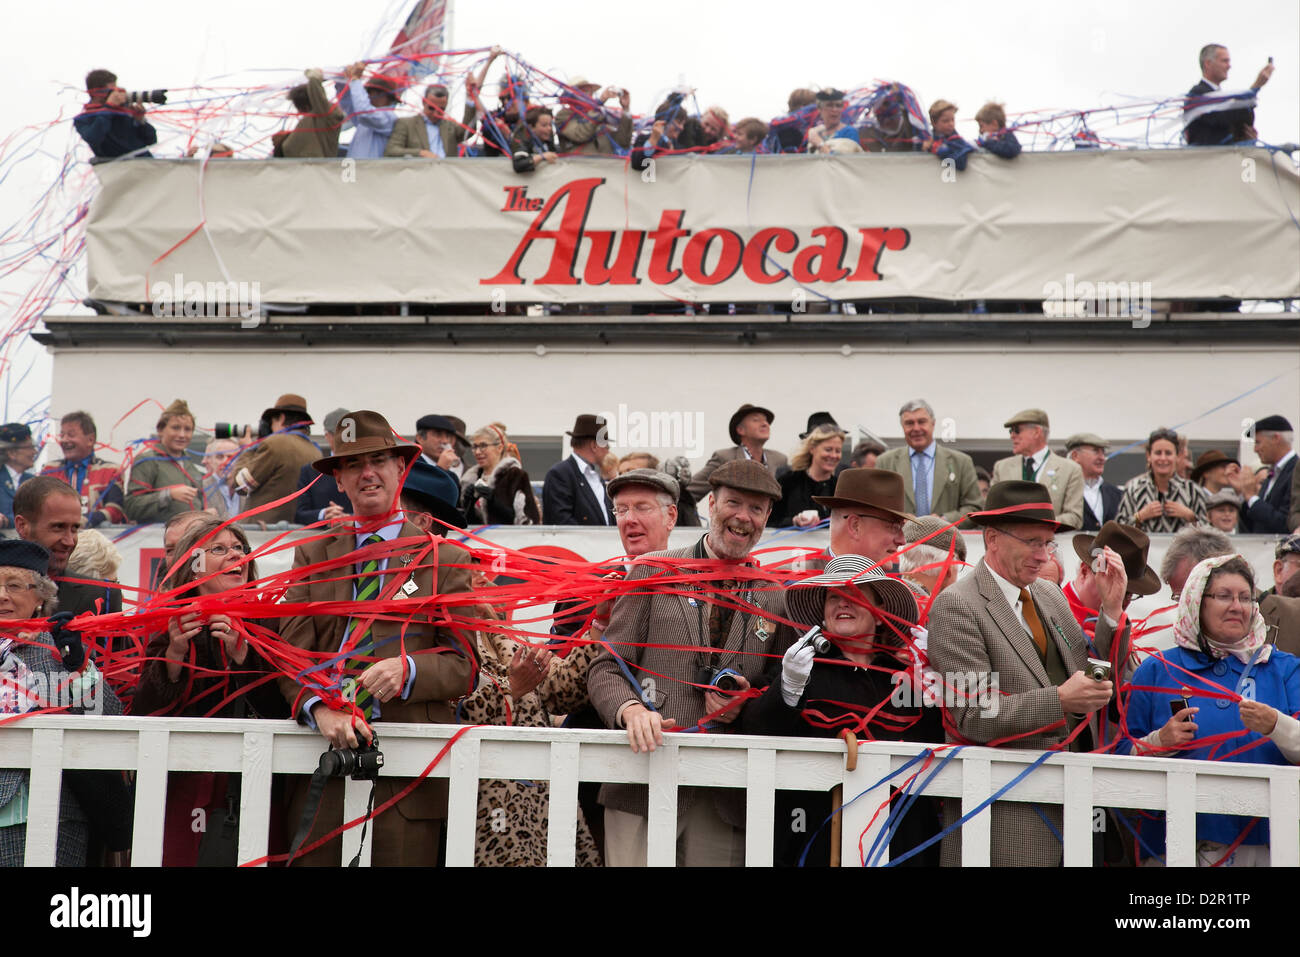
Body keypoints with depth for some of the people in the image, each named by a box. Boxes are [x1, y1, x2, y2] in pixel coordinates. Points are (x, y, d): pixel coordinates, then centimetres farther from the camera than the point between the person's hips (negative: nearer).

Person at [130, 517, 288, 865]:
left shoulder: (265, 619, 4)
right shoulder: (171, 622, 4)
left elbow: (282, 708, -4)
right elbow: (145, 713, -1)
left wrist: (243, 654, -14)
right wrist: (174, 653, -13)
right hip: (183, 790, 0)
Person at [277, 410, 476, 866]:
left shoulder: (443, 559, 6)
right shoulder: (312, 554, 13)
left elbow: (464, 665, 2)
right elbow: (291, 652, 4)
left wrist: (408, 670, -17)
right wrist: (319, 707, -15)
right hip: (323, 759, 2)